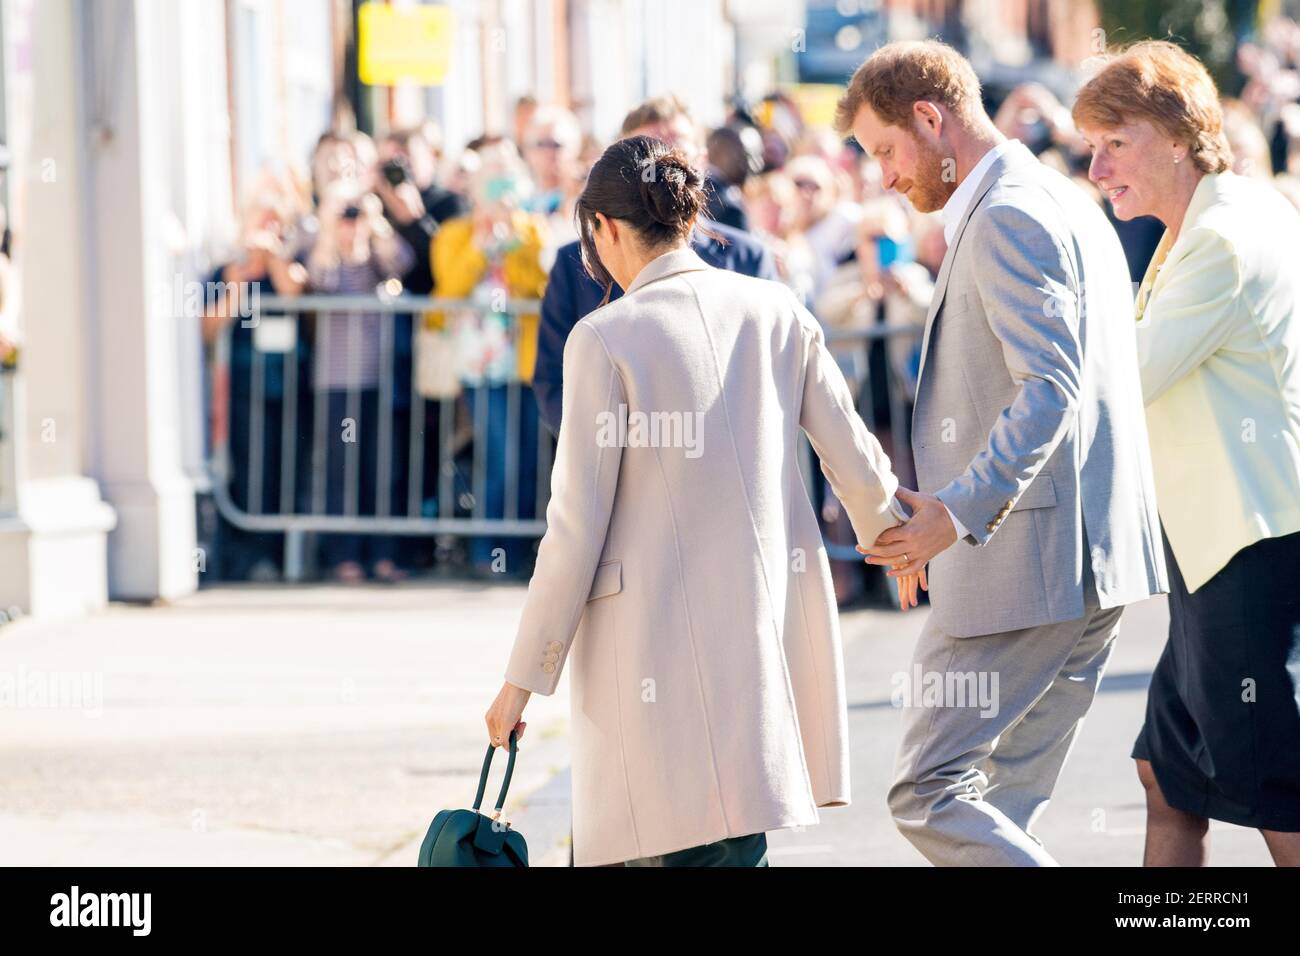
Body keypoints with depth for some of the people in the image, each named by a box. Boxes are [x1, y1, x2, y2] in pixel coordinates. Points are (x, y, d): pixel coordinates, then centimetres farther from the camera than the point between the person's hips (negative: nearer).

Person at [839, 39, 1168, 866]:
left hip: (1026, 562, -11)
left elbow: (1051, 388, -23)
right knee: (999, 812, 12)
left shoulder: (1007, 219, -13)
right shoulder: (1066, 204, 20)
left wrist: (960, 512, -28)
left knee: (930, 795, -10)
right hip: (1087, 557, 11)